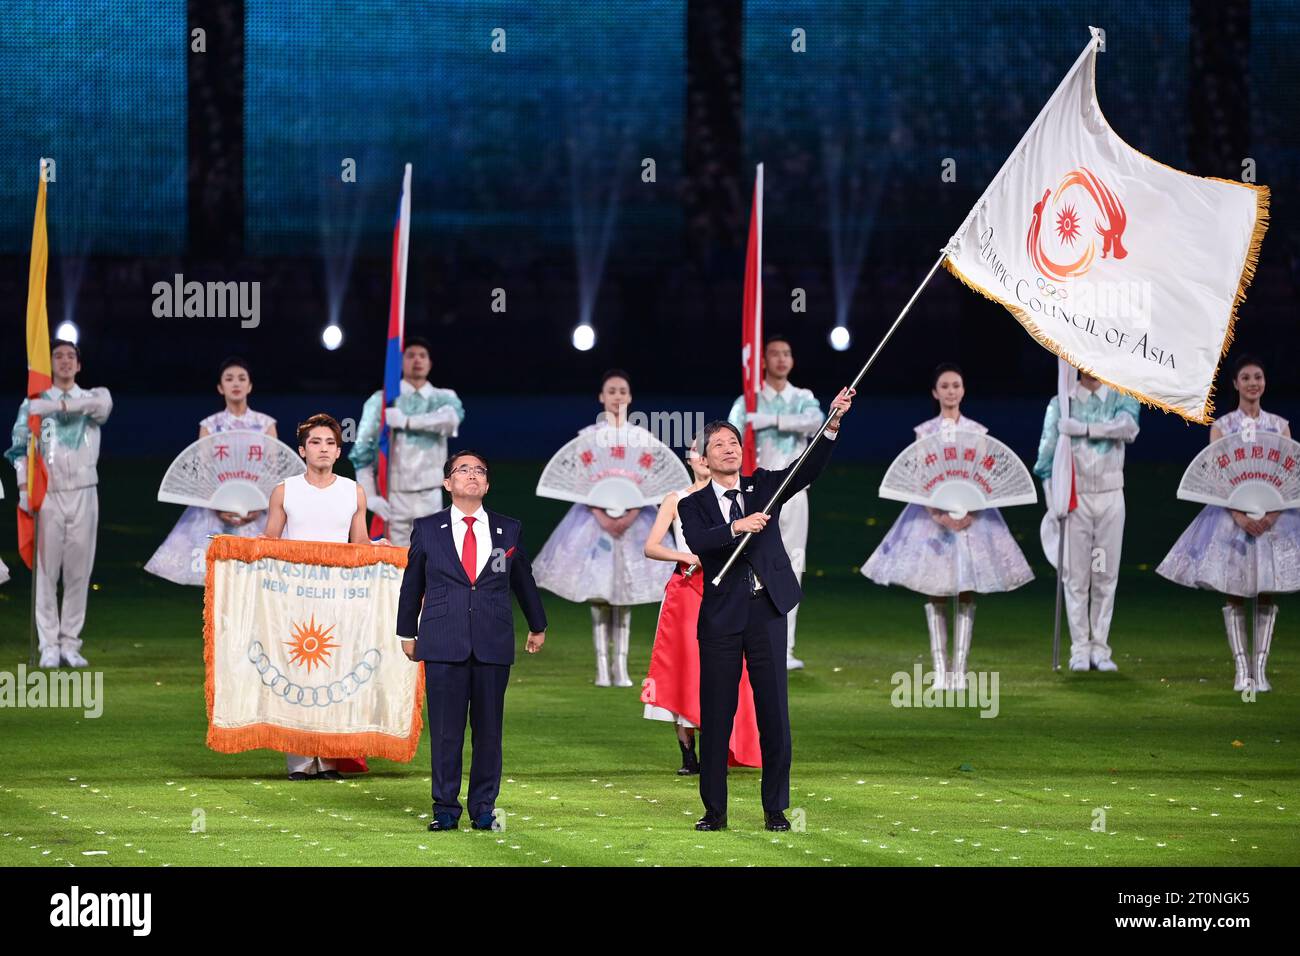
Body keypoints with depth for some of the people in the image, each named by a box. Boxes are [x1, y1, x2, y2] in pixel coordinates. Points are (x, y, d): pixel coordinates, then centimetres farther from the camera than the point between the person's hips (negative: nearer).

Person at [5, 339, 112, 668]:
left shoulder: (92, 396, 11)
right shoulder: (34, 403, 8)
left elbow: (102, 404, -14)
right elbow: (20, 445, 2)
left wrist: (57, 405, -16)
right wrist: (23, 486, -11)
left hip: (83, 493, 1)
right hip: (48, 493, -1)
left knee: (79, 570, 0)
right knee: (46, 569, -5)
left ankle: (70, 643, 5)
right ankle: (49, 645, -3)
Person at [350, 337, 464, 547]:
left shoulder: (443, 399, 9)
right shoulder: (382, 400, 4)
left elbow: (452, 418, -17)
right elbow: (361, 450, 0)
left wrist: (406, 421, -19)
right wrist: (369, 495, -11)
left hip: (431, 496, 2)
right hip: (394, 496, -2)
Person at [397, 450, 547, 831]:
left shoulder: (509, 530, 10)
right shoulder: (427, 529, 7)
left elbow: (523, 581, 22)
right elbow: (412, 584, 16)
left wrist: (537, 626, 32)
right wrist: (407, 633, 19)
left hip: (493, 644, 1)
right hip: (443, 643, -1)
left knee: (489, 730, 2)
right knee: (445, 731, -1)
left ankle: (484, 808, 9)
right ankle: (445, 809, 5)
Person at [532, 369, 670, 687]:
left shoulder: (641, 436, 4)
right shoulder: (588, 435, 2)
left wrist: (630, 516, -13)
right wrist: (602, 516, -14)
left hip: (632, 517, 1)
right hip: (596, 515, -1)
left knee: (625, 595, 1)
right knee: (598, 594, -3)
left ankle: (621, 666, 2)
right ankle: (602, 666, -1)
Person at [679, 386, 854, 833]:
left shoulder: (763, 486, 10)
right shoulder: (693, 504, 6)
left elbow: (807, 469, -5)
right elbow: (698, 543, -13)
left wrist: (832, 424, -20)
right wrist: (738, 527, -29)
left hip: (766, 611, 1)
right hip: (721, 617, -1)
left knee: (774, 713, 1)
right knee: (715, 716, 1)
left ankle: (775, 808, 8)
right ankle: (714, 809, 9)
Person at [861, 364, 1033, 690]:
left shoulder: (977, 432, 6)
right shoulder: (924, 432, 4)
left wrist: (971, 513, -14)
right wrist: (938, 515, -15)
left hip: (971, 514, 1)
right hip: (932, 513, -1)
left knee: (967, 596, -3)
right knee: (935, 596, -3)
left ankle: (959, 669, -2)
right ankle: (940, 669, -2)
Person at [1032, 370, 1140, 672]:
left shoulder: (1121, 400, 6)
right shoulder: (1061, 404, 3)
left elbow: (1127, 426, -16)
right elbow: (1046, 454, 1)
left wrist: (1083, 428, -22)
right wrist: (1053, 501, -8)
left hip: (1110, 497, 1)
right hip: (1075, 497, -1)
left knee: (1106, 575, 2)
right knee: (1076, 576, -2)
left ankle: (1100, 648, 6)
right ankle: (1079, 649, 1)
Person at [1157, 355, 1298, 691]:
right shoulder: (1222, 427, 3)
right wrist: (1239, 515, -17)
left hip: (1273, 515, 1)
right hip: (1233, 514, -1)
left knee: (1267, 594, -1)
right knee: (1233, 594, -4)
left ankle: (1260, 669, 1)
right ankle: (1241, 670, -1)